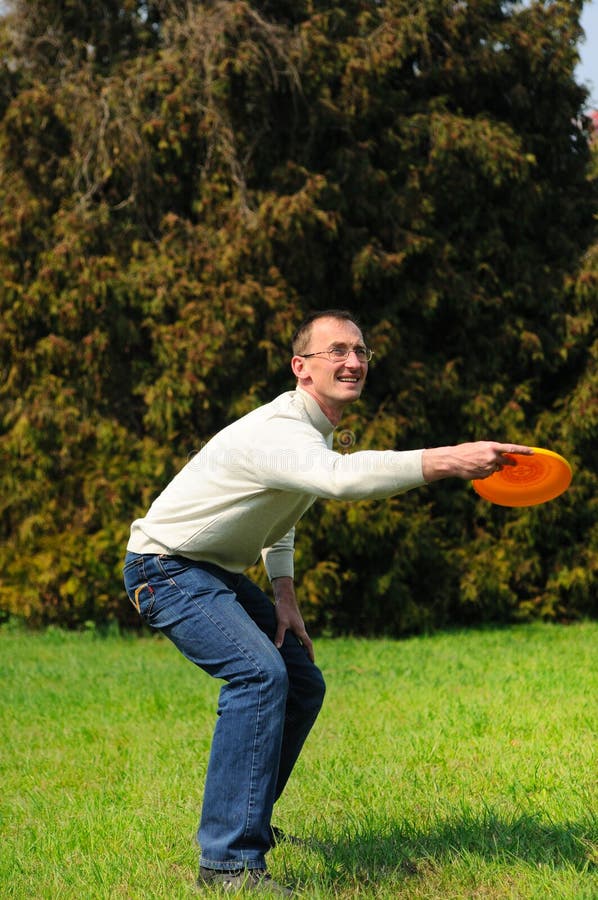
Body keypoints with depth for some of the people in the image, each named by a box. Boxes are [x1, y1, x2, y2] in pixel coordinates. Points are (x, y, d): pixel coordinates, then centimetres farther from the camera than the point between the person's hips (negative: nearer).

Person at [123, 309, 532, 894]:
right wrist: (451, 460, -59)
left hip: (218, 572, 10)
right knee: (259, 672, -28)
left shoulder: (318, 429, 6)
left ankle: (242, 822, 26)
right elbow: (344, 478, -50)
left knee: (302, 685, 11)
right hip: (166, 567, -10)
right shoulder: (278, 433, -28)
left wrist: (284, 595, 6)